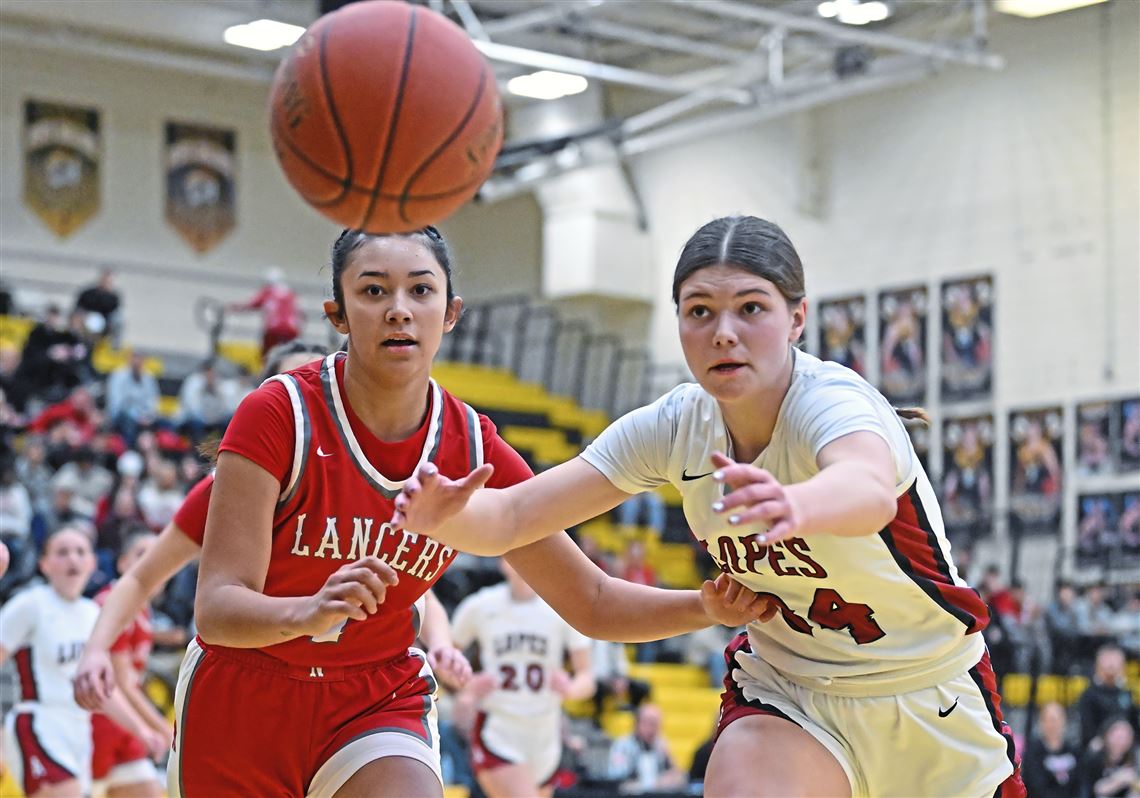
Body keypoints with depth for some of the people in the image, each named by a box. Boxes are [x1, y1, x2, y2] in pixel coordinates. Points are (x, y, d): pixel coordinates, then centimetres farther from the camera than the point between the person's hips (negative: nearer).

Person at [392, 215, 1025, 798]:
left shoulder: (831, 403, -30)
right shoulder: (674, 426, -14)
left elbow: (873, 492, -55)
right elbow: (509, 518, -17)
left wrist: (795, 506, -78)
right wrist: (446, 514, -41)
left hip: (930, 695, -2)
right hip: (786, 688, 2)